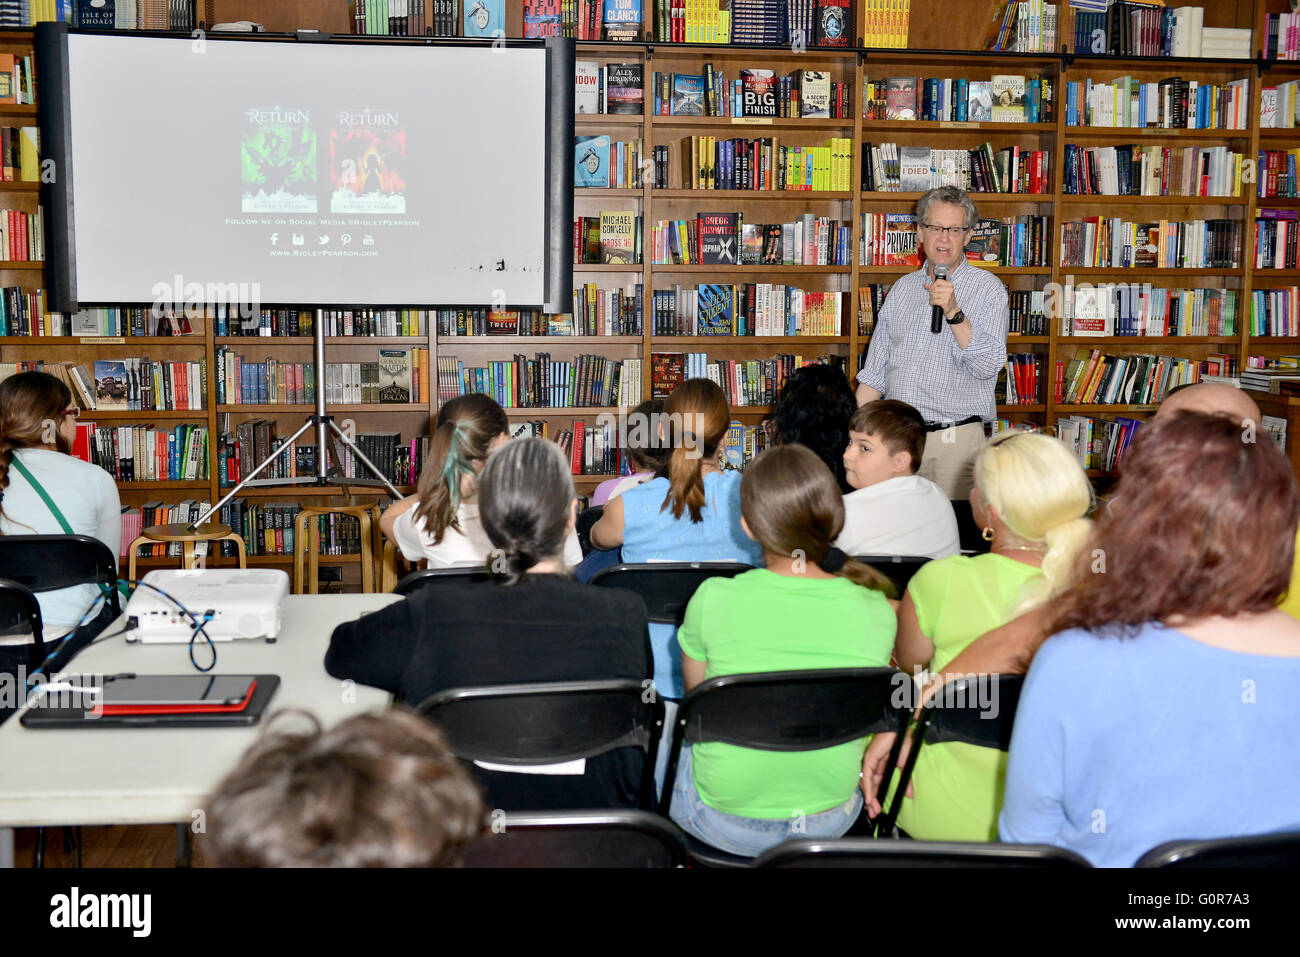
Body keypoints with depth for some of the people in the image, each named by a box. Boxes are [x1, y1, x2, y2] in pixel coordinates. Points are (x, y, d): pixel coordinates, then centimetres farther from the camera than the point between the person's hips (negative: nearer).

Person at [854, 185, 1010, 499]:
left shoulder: (989, 288, -1)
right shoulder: (903, 288, 13)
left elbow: (988, 367, -14)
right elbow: (875, 373, 18)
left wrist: (954, 313, -23)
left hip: (955, 440, -4)